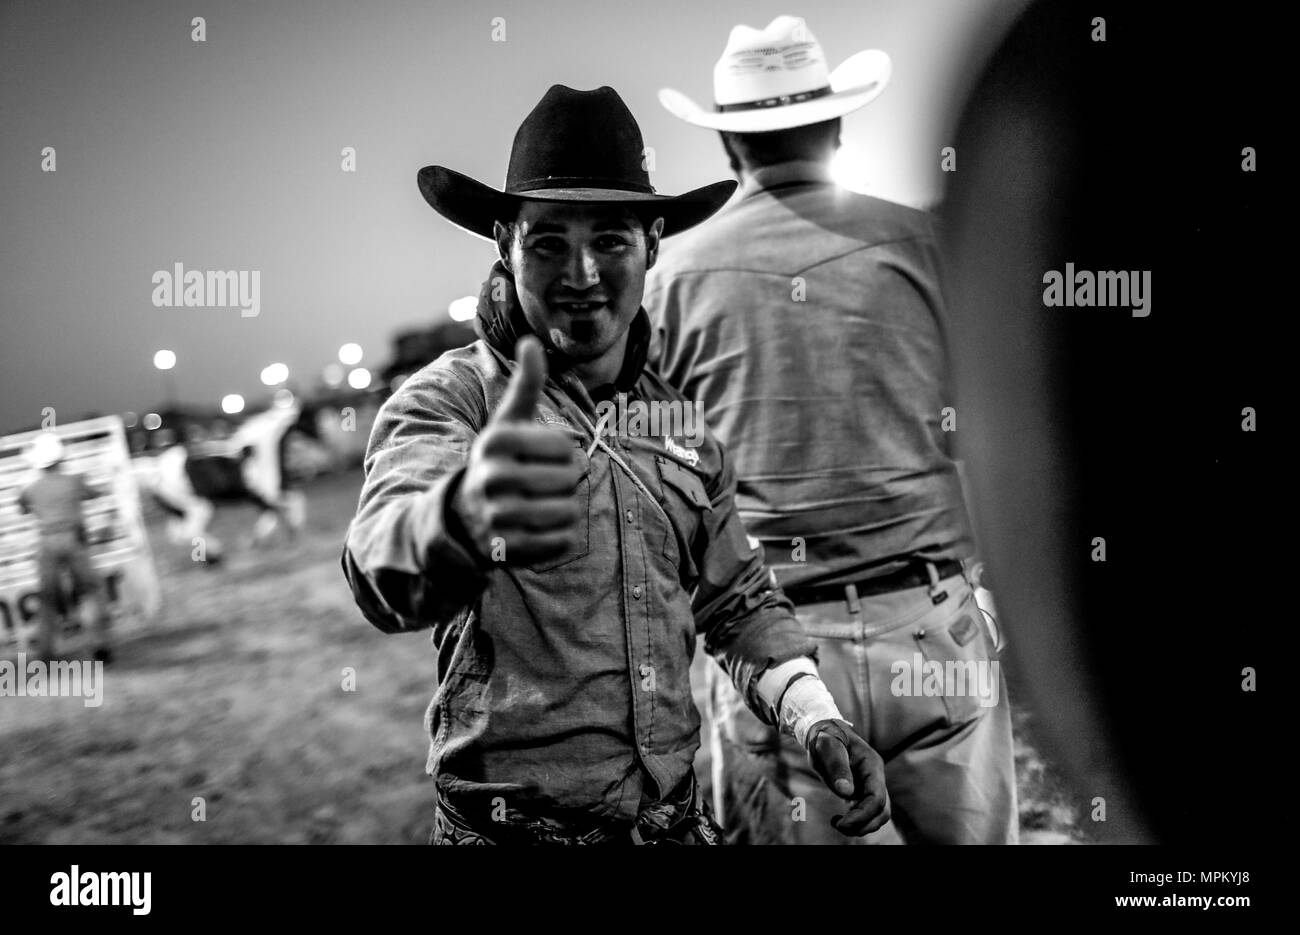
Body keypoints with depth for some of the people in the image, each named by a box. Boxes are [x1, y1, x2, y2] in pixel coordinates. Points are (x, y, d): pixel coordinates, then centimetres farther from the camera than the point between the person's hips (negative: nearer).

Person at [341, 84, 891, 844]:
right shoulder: (448, 399, -12)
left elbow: (739, 601, 16)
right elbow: (386, 568, -32)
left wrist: (814, 716, -2)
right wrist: (463, 515, -55)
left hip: (676, 813, 5)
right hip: (514, 823, -5)